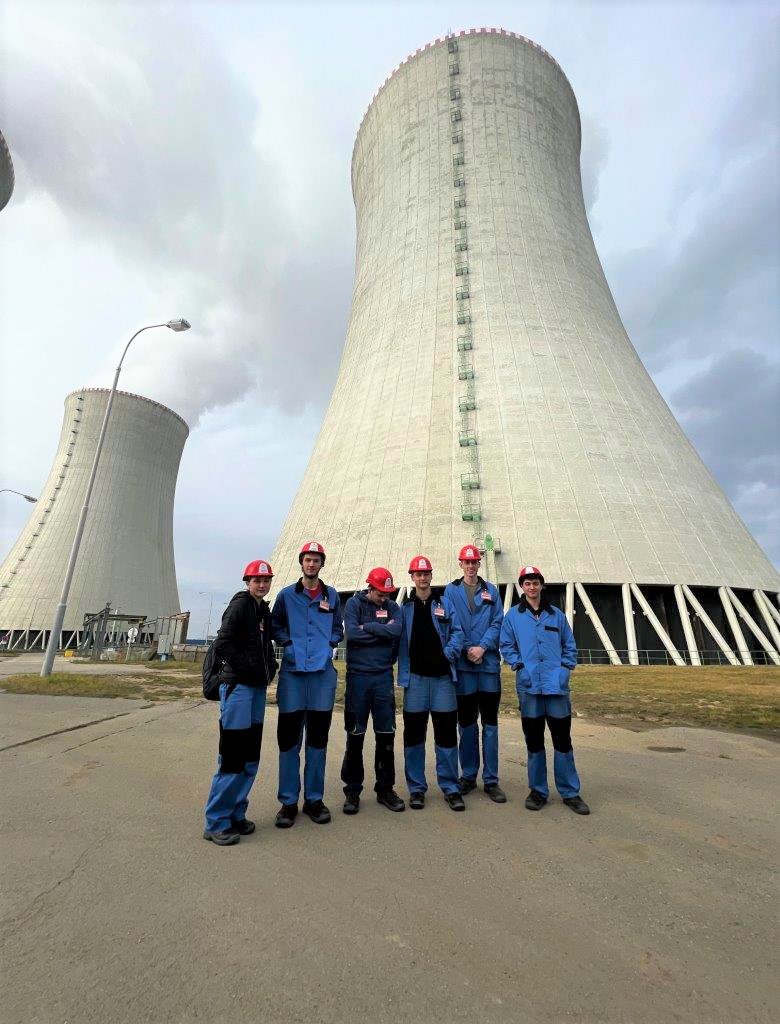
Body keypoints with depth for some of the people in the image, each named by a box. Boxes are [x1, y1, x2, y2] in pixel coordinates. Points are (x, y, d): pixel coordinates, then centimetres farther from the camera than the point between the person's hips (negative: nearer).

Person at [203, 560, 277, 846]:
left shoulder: (264, 610, 14)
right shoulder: (240, 605, -11)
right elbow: (222, 646, -18)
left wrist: (270, 667, 9)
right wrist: (248, 668, -14)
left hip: (257, 688, 8)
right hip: (237, 685, -8)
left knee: (250, 757, 14)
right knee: (233, 756, -2)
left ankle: (236, 814, 28)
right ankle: (216, 823, 13)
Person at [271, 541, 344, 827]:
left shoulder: (332, 596, 9)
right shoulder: (286, 595, 5)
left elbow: (338, 629, 15)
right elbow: (275, 627, 9)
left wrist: (328, 645, -2)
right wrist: (288, 644, -6)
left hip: (323, 673, 2)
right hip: (292, 672, -1)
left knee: (318, 738, 10)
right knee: (289, 739, 4)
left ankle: (314, 799, 25)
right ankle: (288, 802, 19)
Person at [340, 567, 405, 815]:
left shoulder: (392, 607, 5)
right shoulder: (354, 603, -2)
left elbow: (397, 630, -14)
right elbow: (351, 633, -17)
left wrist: (367, 627, -14)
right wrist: (383, 632, -11)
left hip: (384, 675, 3)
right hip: (358, 675, -2)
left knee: (386, 735, 10)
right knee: (355, 736, 7)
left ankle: (385, 789, 26)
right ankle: (352, 790, 24)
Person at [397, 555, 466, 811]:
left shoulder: (444, 603, 6)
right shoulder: (406, 607, 6)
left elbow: (457, 631, 1)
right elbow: (401, 642, 5)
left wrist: (449, 653, -16)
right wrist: (403, 675, 0)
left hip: (442, 676, 0)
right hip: (415, 677, 0)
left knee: (446, 732, 5)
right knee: (414, 734, 7)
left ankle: (450, 787, 20)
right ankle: (416, 788, 22)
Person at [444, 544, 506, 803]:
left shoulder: (491, 590, 9)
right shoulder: (451, 590, 5)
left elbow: (497, 622, 2)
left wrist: (482, 647, -11)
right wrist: (466, 650, -9)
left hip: (489, 662, 1)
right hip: (462, 663, -1)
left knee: (490, 723, 7)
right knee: (466, 722, 9)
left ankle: (491, 780, 18)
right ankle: (468, 775, 23)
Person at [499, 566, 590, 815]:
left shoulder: (556, 614, 8)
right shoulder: (512, 615, 3)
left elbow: (570, 645, 13)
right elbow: (506, 645, 5)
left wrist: (566, 668, 2)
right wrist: (518, 665, -8)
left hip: (557, 685, 1)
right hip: (529, 686, -1)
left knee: (563, 739, 7)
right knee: (534, 741, 10)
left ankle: (570, 792, 24)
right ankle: (538, 790, 26)